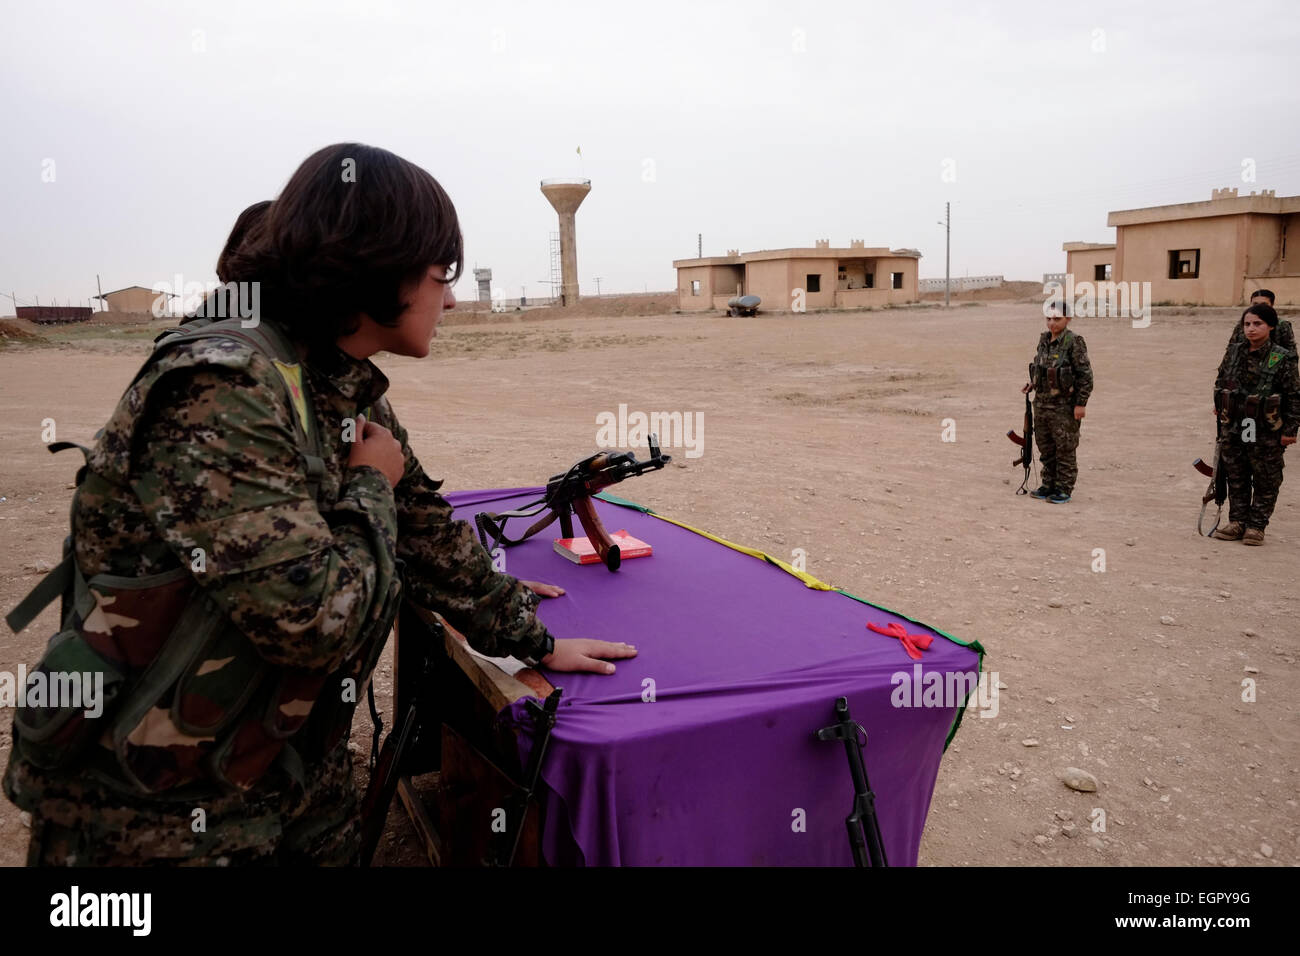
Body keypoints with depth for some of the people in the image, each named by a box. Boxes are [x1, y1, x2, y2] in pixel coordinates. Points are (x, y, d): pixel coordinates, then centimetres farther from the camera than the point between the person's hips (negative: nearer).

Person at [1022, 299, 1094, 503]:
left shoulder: (1074, 343, -13)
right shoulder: (1043, 340, 8)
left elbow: (1085, 374, -13)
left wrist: (1081, 403, -15)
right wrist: (1032, 383, 5)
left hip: (1064, 405, -7)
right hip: (1042, 402, 7)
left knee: (1065, 449, 1)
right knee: (1046, 448, 14)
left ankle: (1064, 489, 10)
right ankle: (1049, 485, 25)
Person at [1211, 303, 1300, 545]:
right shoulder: (1234, 353, 3)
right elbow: (1220, 382, 18)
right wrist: (1219, 408, 17)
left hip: (1266, 432, -4)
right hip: (1233, 429, 4)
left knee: (1265, 481, 6)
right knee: (1236, 479, 12)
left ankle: (1256, 525, 15)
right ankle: (1237, 522, 22)